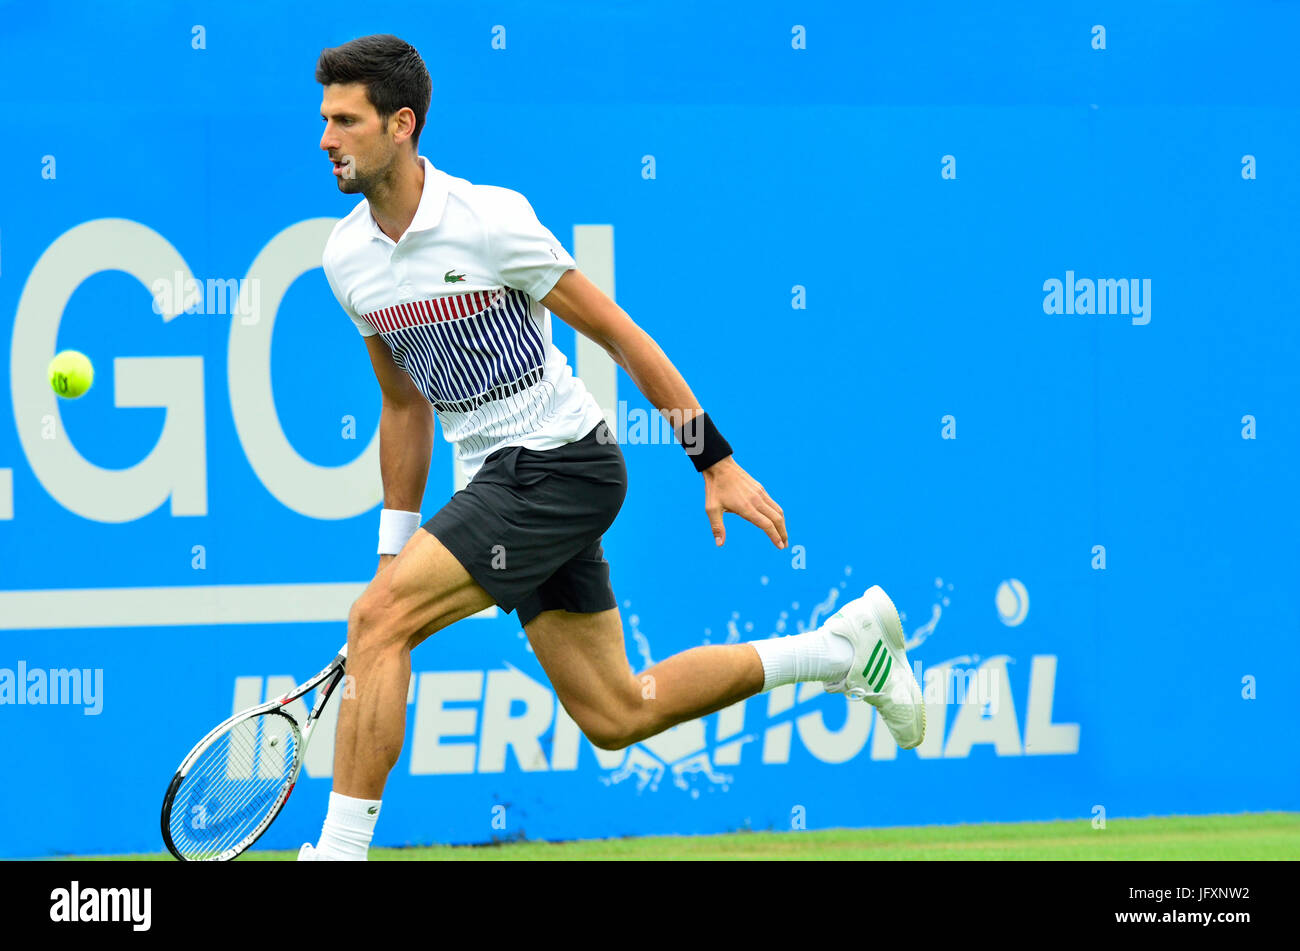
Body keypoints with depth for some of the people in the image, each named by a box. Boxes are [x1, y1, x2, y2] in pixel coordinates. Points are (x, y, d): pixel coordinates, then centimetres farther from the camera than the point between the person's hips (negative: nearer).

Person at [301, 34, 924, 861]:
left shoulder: (487, 221, -17)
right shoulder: (346, 260, 4)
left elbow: (620, 334, -11)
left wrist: (716, 462, -10)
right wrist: (397, 550, 17)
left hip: (562, 460, -8)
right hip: (495, 477, 8)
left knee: (377, 620, -20)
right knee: (615, 717, 8)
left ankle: (340, 848, -14)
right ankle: (843, 647, 23)